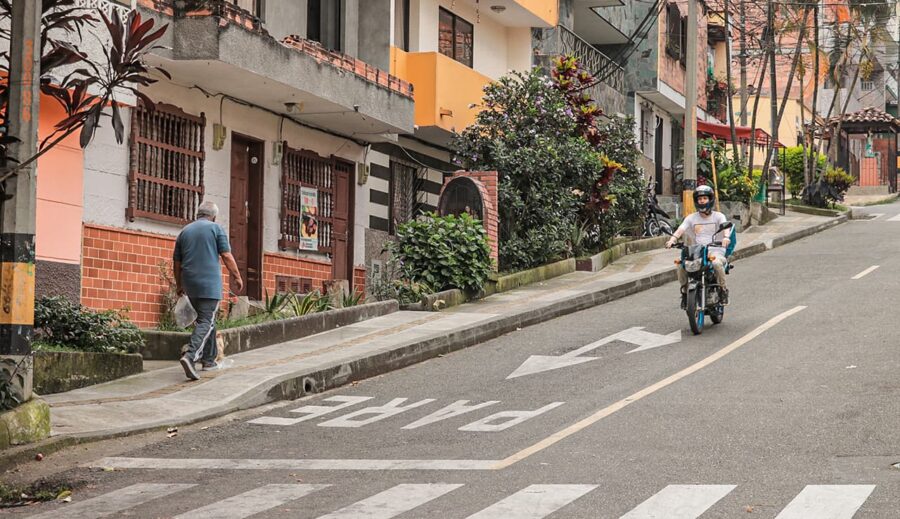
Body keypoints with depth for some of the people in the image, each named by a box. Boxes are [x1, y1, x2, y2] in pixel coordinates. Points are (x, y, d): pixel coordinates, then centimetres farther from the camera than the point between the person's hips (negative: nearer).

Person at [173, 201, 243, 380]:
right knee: (206, 322, -8)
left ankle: (209, 359, 21)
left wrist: (179, 285, 25)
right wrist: (236, 276, 3)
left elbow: (177, 261, 16)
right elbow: (226, 256, -5)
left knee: (206, 318, 19)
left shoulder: (185, 231, 14)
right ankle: (190, 356, -27)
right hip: (210, 284, -5)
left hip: (190, 284, 5)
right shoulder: (215, 228, 0)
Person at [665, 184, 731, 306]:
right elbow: (681, 229, -3)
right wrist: (672, 239, -26)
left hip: (715, 250, -2)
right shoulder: (691, 218, 12)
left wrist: (726, 237, -38)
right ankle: (685, 291, -4)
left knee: (717, 263, -36)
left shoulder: (718, 216, 7)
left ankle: (723, 290, -15)